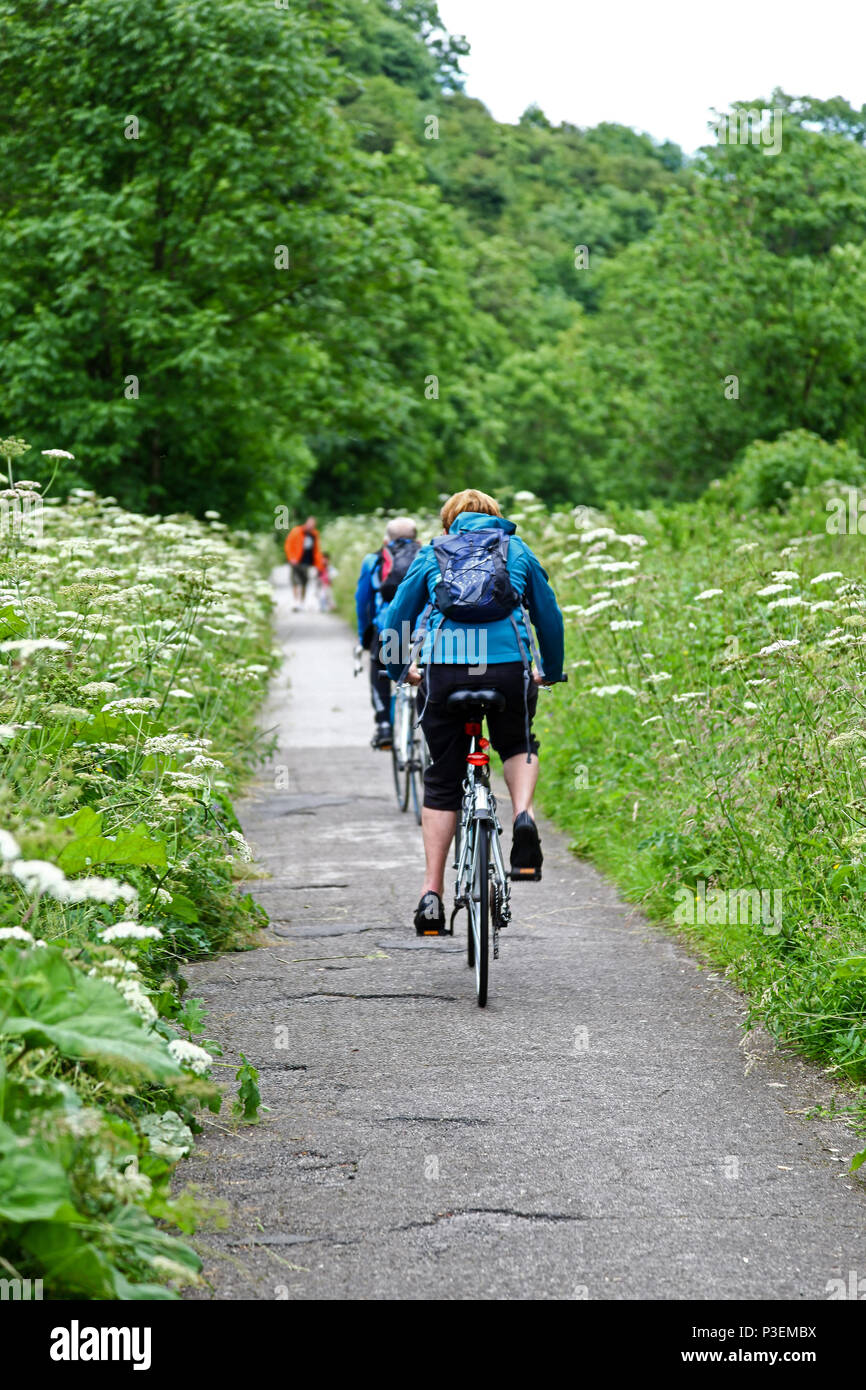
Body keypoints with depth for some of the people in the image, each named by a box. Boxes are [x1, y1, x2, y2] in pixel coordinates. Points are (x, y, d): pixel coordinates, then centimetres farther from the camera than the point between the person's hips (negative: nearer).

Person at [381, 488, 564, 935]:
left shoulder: (431, 554, 19)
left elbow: (395, 617, 20)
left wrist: (399, 669, 37)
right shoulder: (517, 550, 19)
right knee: (518, 744, 29)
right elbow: (549, 616, 23)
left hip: (444, 667, 0)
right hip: (509, 667, 0)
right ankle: (523, 818, -1)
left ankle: (432, 893, 5)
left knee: (442, 781, 10)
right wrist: (551, 672, 37)